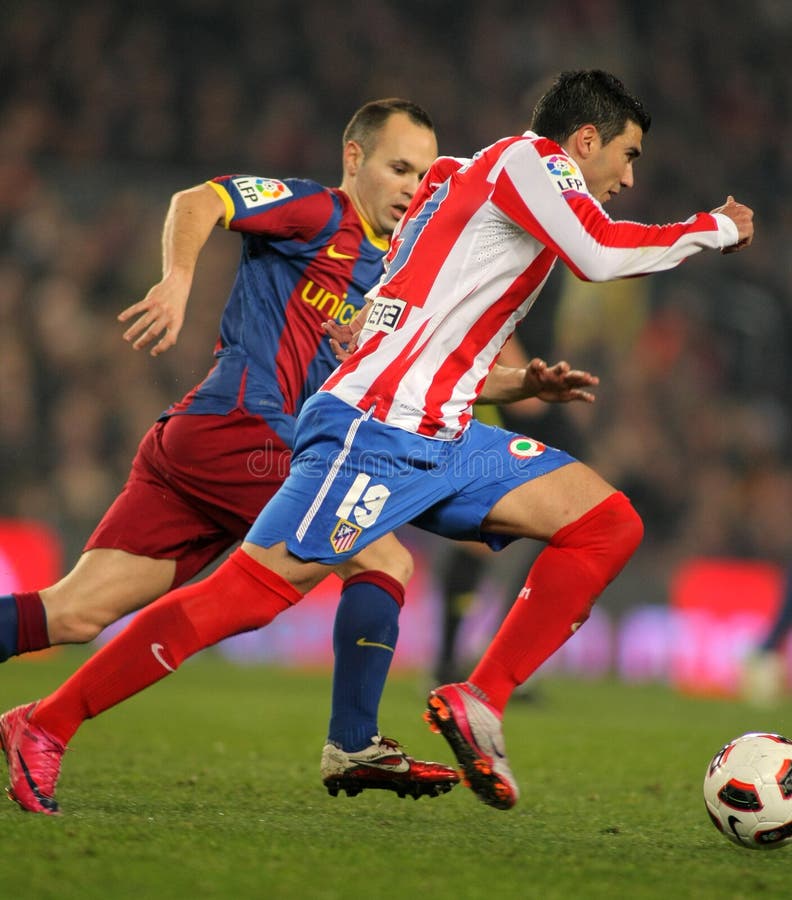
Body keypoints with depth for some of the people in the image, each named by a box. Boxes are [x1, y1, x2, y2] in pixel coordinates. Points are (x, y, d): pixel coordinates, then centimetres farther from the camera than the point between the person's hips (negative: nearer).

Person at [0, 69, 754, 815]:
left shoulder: (473, 180, 24)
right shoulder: (527, 158, -1)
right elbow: (602, 255, -17)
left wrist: (518, 385, 28)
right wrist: (717, 228, -5)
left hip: (440, 441, 10)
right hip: (373, 432, -10)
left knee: (609, 524, 2)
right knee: (248, 591, -14)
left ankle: (479, 701, -3)